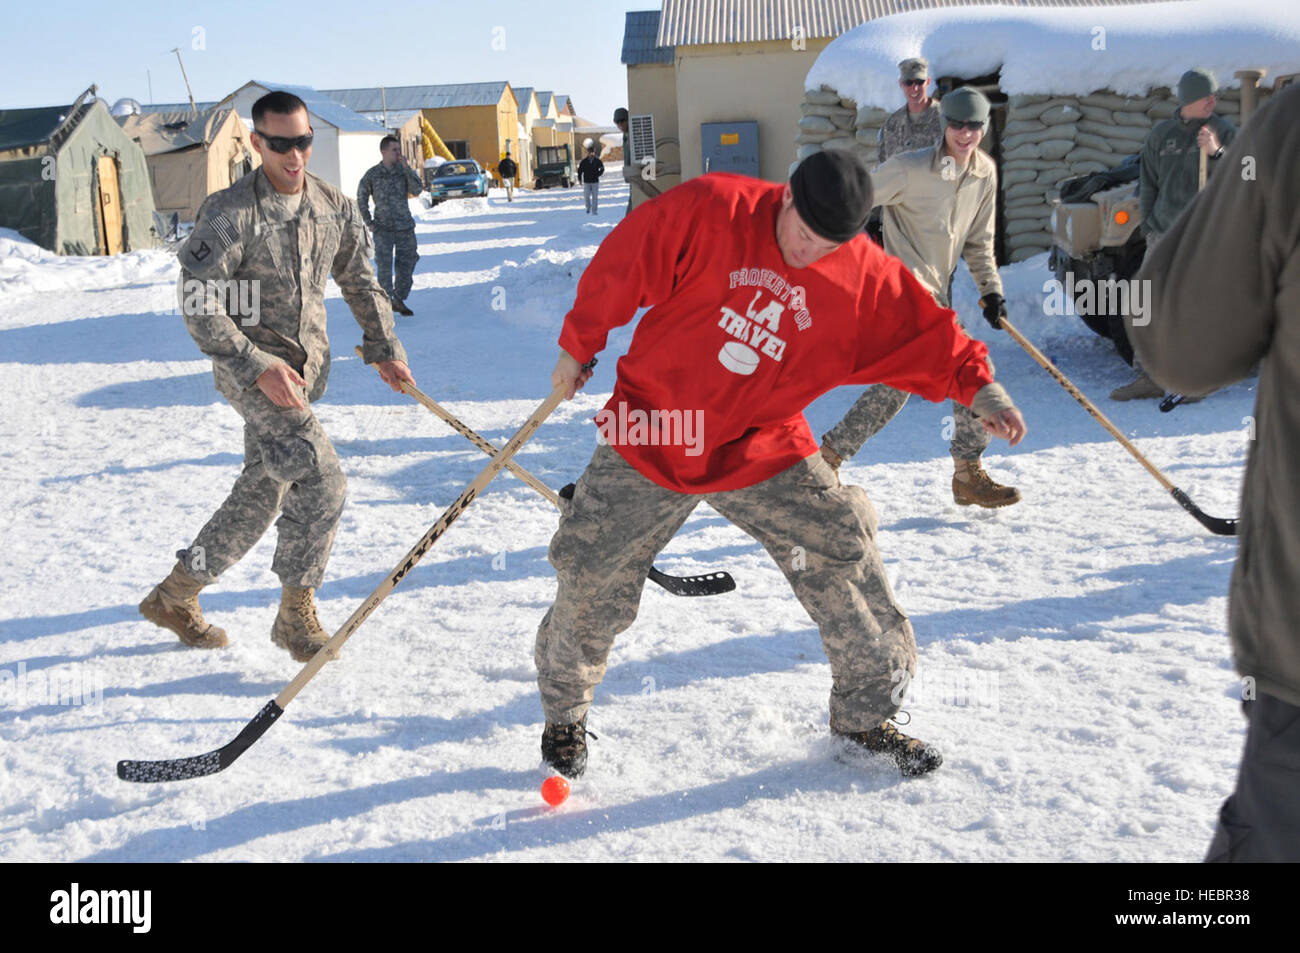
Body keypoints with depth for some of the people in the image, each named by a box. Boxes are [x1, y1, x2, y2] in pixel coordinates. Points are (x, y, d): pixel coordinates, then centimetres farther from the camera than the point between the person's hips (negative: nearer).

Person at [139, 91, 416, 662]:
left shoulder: (335, 209, 4)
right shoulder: (230, 213, -14)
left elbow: (360, 283, 19)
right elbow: (199, 306, -16)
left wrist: (384, 349, 16)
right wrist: (258, 368, -22)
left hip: (305, 370, 7)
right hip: (250, 364, -7)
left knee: (262, 493, 12)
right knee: (322, 481, -19)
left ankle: (175, 595, 29)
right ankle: (296, 613, -2)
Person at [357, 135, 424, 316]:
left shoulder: (404, 170, 3)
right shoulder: (372, 174, -1)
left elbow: (417, 190, -12)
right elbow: (361, 199, 9)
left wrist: (406, 167, -18)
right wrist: (368, 223, 2)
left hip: (405, 227, 2)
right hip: (383, 228, -2)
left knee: (406, 266, 6)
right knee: (384, 267, -9)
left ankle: (399, 300, 23)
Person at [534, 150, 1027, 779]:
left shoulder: (863, 277, -8)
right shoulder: (707, 211, -16)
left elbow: (922, 333, -2)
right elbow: (619, 268, -8)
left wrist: (975, 383, -20)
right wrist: (578, 346, 1)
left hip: (762, 450, 2)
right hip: (652, 435, -2)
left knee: (843, 556, -8)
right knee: (590, 580, 0)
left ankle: (864, 713, 13)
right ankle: (564, 711, 28)